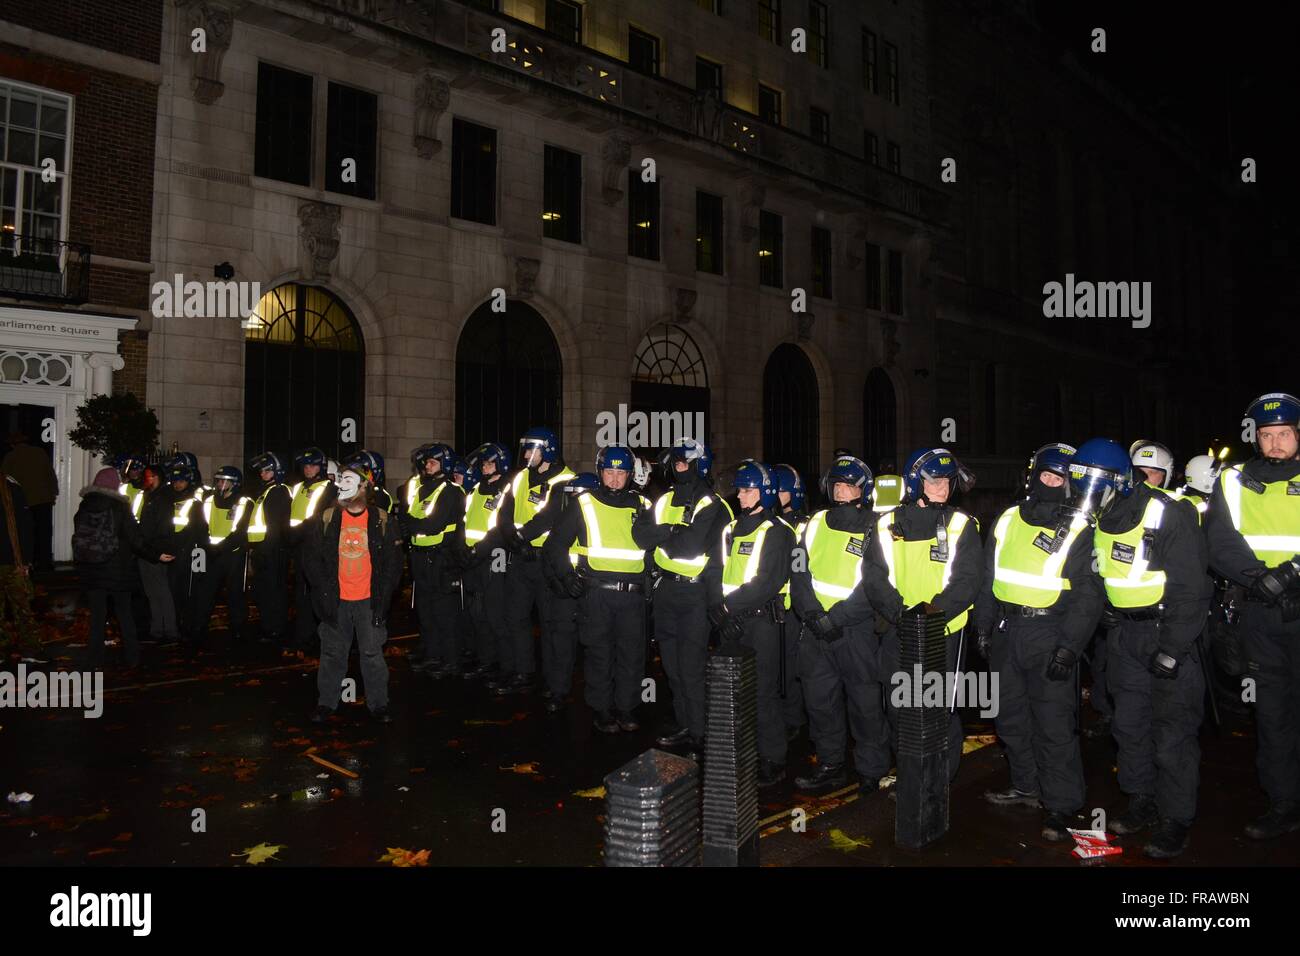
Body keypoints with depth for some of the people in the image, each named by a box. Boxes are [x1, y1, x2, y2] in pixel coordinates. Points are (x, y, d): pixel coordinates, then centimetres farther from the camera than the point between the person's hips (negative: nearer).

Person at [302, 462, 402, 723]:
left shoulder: (383, 521, -2)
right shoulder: (326, 519, 1)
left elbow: (393, 562, 1)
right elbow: (311, 557, 4)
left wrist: (383, 594, -5)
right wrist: (323, 589, -4)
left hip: (369, 601, -1)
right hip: (336, 600, 1)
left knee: (372, 652, 6)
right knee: (333, 652, 12)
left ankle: (378, 703, 17)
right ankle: (326, 702, 25)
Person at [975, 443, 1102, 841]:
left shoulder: (1078, 529, -3)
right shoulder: (1008, 520, 9)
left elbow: (1087, 596, -6)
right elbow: (988, 578, 14)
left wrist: (1069, 647, -14)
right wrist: (983, 626, 9)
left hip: (1048, 633, -5)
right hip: (1005, 629, 5)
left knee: (1054, 723, -5)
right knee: (1010, 716, 15)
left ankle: (1061, 805, 6)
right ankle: (1027, 786, 30)